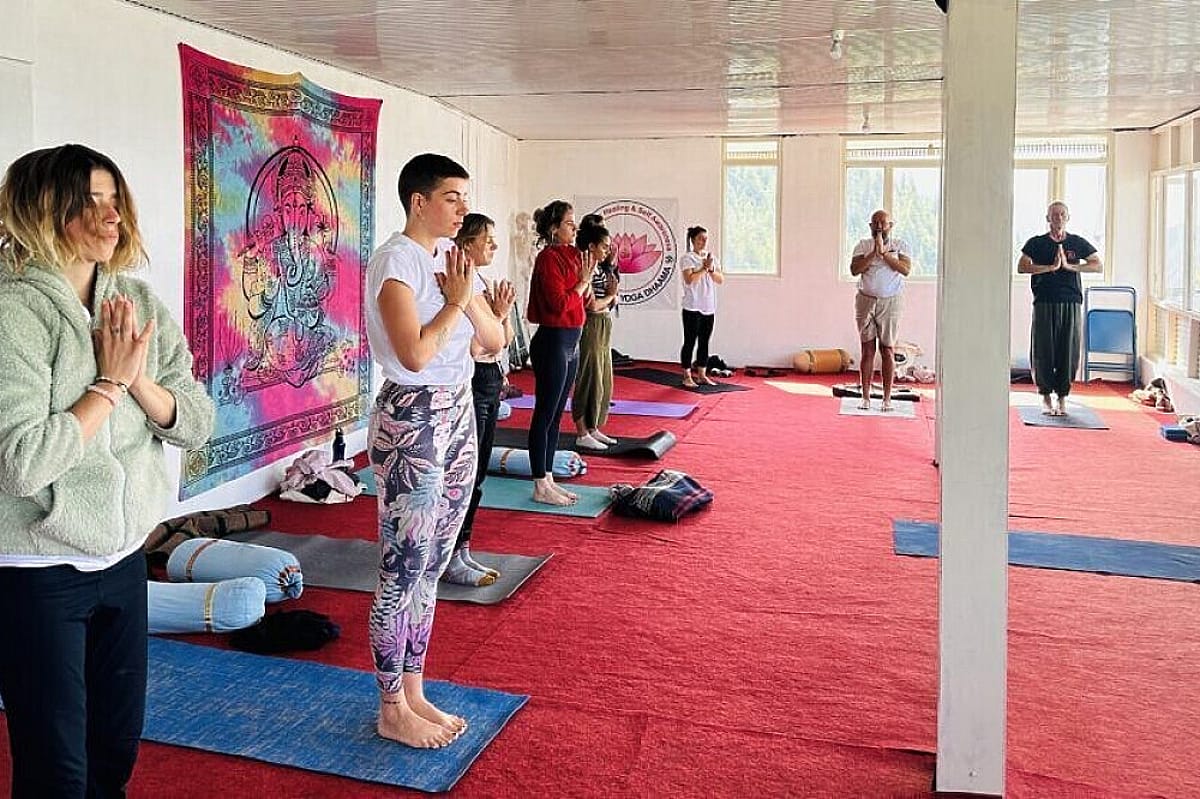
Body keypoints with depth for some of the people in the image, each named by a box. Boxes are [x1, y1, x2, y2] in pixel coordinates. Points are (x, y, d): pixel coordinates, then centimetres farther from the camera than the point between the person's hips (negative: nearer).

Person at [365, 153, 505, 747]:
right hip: (411, 421, -8)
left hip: (458, 416, 8)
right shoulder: (395, 260, -13)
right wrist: (455, 302, -13)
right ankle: (392, 711, 15)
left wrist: (470, 299, -6)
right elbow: (415, 353, -24)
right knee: (405, 571, 0)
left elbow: (495, 341, 9)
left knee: (431, 566, 14)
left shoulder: (453, 258, 11)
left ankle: (413, 693, 27)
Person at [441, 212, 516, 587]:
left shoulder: (483, 283, 12)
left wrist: (503, 311, -1)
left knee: (477, 473, 14)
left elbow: (504, 340, 15)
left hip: (490, 381, 10)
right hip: (469, 383, -9)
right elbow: (472, 347, -19)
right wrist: (497, 313, -13)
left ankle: (462, 551, 24)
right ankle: (450, 561, 7)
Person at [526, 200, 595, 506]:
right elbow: (559, 304, -20)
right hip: (553, 342, -9)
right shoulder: (548, 257, -13)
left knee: (555, 415, 13)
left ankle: (548, 480, 21)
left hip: (570, 343, 9)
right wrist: (583, 281, -9)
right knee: (545, 415, -2)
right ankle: (541, 487, 5)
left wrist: (586, 280, 0)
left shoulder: (571, 254, 12)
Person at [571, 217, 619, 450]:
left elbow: (612, 296, 14)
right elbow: (592, 305, -19)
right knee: (588, 379, -4)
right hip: (590, 328, -10)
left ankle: (593, 428, 23)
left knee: (602, 380, 14)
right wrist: (609, 298, -3)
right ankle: (582, 434, 3)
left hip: (603, 329, 10)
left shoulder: (601, 269, 12)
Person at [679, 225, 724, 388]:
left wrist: (711, 269, -10)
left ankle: (702, 375, 16)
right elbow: (689, 280, -18)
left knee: (704, 342, 9)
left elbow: (721, 280, 6)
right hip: (693, 307, -6)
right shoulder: (687, 258, -5)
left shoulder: (711, 258, 14)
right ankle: (687, 377, 2)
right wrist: (704, 268, -17)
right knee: (690, 342, -2)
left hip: (709, 307, 6)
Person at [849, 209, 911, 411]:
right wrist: (873, 252, -16)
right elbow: (854, 269, -8)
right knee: (867, 350, 2)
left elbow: (906, 270, -11)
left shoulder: (900, 245, 5)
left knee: (888, 350, 1)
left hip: (891, 302, -1)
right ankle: (865, 398, 5)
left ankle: (887, 398, 5)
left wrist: (884, 253, -16)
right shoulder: (863, 245, 7)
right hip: (866, 301, 1)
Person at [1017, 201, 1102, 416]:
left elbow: (1098, 265, 5)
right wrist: (1051, 267, -12)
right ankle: (1046, 397, 10)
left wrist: (1069, 266, -6)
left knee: (1069, 351, 0)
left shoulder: (1078, 243, 11)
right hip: (1044, 303, -1)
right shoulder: (1036, 243, 7)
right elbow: (1022, 267, -6)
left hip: (1070, 303, 1)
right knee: (1043, 351, -2)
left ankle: (1062, 398, 9)